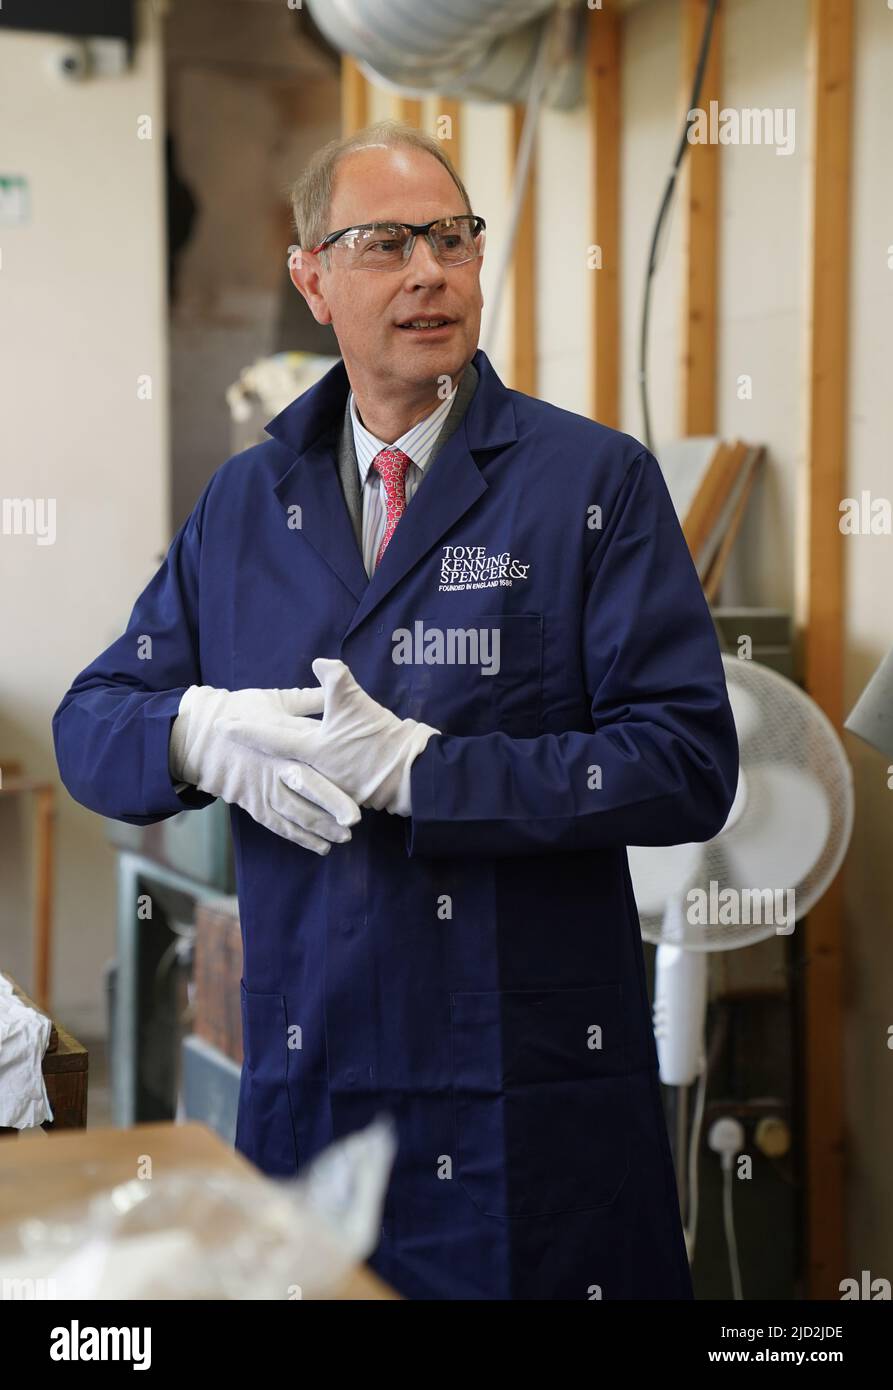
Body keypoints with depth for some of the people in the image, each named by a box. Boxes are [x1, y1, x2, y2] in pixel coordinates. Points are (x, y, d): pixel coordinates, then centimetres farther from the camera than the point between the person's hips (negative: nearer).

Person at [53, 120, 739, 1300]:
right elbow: (91, 727, 11)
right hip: (305, 1085, 3)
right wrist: (203, 733, -12)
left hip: (536, 1102, -3)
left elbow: (690, 763, -11)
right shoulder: (245, 501, 11)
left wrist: (416, 769, -17)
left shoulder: (598, 480, -3)